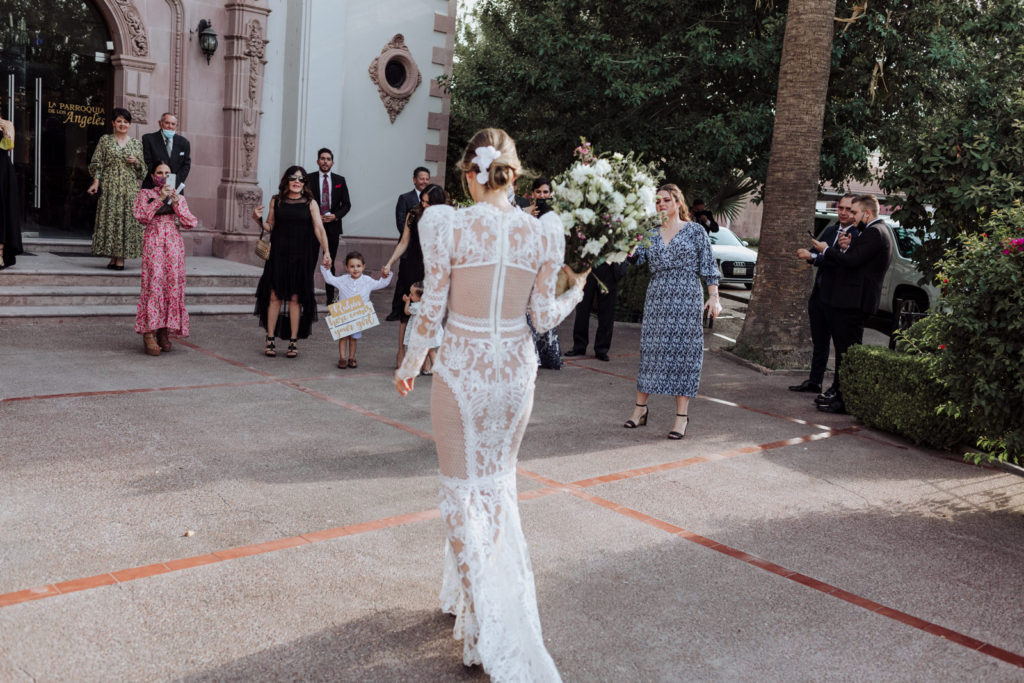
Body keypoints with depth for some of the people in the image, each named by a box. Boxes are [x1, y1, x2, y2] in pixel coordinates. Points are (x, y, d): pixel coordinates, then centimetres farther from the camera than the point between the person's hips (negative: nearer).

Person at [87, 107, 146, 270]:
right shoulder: (105, 140, 8)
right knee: (109, 218, -3)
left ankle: (120, 259, 0)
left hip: (129, 188, 1)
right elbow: (97, 163, 5)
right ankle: (113, 258, 4)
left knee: (126, 219, -4)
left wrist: (136, 162, -5)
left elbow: (143, 170, 15)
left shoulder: (136, 144, 12)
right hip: (110, 188, -1)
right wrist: (96, 182, -6)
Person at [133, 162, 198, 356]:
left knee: (173, 285, -2)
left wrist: (176, 203, -5)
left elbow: (190, 223, 5)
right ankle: (149, 334, -13)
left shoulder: (178, 197, 17)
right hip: (153, 243, -3)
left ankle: (164, 332, 6)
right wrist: (160, 199, -10)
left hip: (174, 244, 3)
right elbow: (141, 216, -7)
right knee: (154, 283, -12)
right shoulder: (145, 194, 11)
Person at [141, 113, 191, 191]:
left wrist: (175, 183, -7)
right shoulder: (148, 139, 2)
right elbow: (147, 163, -4)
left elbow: (186, 165, 7)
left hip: (175, 188, 2)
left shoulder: (184, 142, 10)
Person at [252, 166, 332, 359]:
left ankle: (293, 343, 9)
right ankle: (270, 341, 9)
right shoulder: (276, 201, 8)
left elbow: (319, 229, -3)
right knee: (275, 296, 0)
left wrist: (326, 252, -14)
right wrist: (258, 219, -6)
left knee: (296, 298, 1)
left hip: (301, 256, -1)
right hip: (278, 255, 1)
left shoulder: (310, 203, 4)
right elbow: (270, 227, 13)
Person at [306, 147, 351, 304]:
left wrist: (335, 216, -9)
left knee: (330, 263, 8)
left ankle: (331, 298, 13)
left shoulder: (340, 180, 8)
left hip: (333, 226, 2)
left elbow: (346, 204, 7)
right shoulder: (309, 179, 3)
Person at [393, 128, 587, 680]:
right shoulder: (540, 232, -4)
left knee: (463, 490, 9)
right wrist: (577, 288, 18)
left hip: (461, 369, -3)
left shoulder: (451, 226, -12)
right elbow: (544, 316, -1)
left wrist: (409, 365, 6)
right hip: (515, 368, 3)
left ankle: (487, 632, 13)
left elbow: (431, 310, -9)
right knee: (499, 480, 22)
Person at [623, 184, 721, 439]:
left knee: (683, 350, -2)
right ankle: (640, 407, 16)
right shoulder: (651, 235, 12)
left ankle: (681, 416, 2)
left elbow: (708, 267, 2)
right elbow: (635, 255, -1)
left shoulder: (695, 231, 4)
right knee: (650, 349, 5)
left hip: (686, 298, -3)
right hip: (657, 299, 3)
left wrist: (714, 297, -4)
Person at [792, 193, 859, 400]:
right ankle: (815, 381, 29)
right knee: (819, 342, 18)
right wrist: (808, 254, -14)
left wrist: (813, 256, -26)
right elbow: (818, 255, 10)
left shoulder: (859, 235, -13)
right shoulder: (830, 230, 14)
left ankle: (838, 388, 7)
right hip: (819, 294, 8)